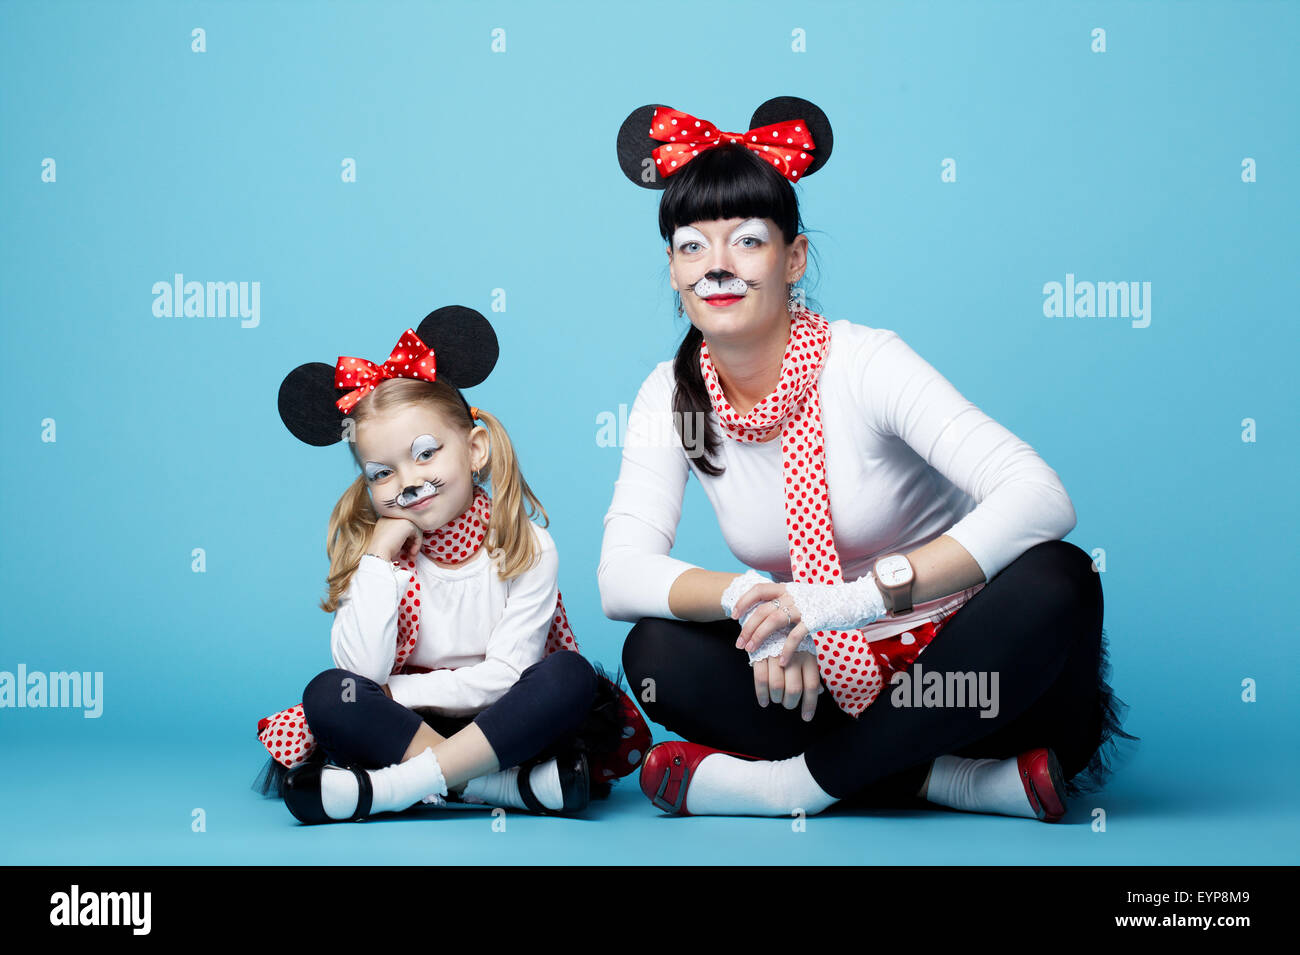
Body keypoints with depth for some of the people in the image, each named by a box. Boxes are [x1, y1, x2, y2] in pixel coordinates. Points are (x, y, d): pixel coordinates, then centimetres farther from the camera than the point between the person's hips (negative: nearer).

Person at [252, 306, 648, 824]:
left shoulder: (526, 549, -6)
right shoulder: (370, 553, 1)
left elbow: (504, 679, -13)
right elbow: (360, 672, -14)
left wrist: (390, 693, -13)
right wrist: (379, 558, -16)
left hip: (499, 730, -1)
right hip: (403, 731, 2)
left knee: (568, 675, -29)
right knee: (328, 694, -25)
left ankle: (392, 787, -32)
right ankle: (519, 785, -31)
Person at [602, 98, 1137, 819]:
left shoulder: (865, 362, -16)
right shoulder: (672, 396, -2)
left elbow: (1041, 497, -29)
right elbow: (620, 575, -12)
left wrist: (857, 596, -39)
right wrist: (747, 597, -32)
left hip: (953, 662, -3)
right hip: (828, 680, 3)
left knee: (1056, 579, -32)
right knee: (657, 654, -21)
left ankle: (798, 782, -20)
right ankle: (944, 779, -15)